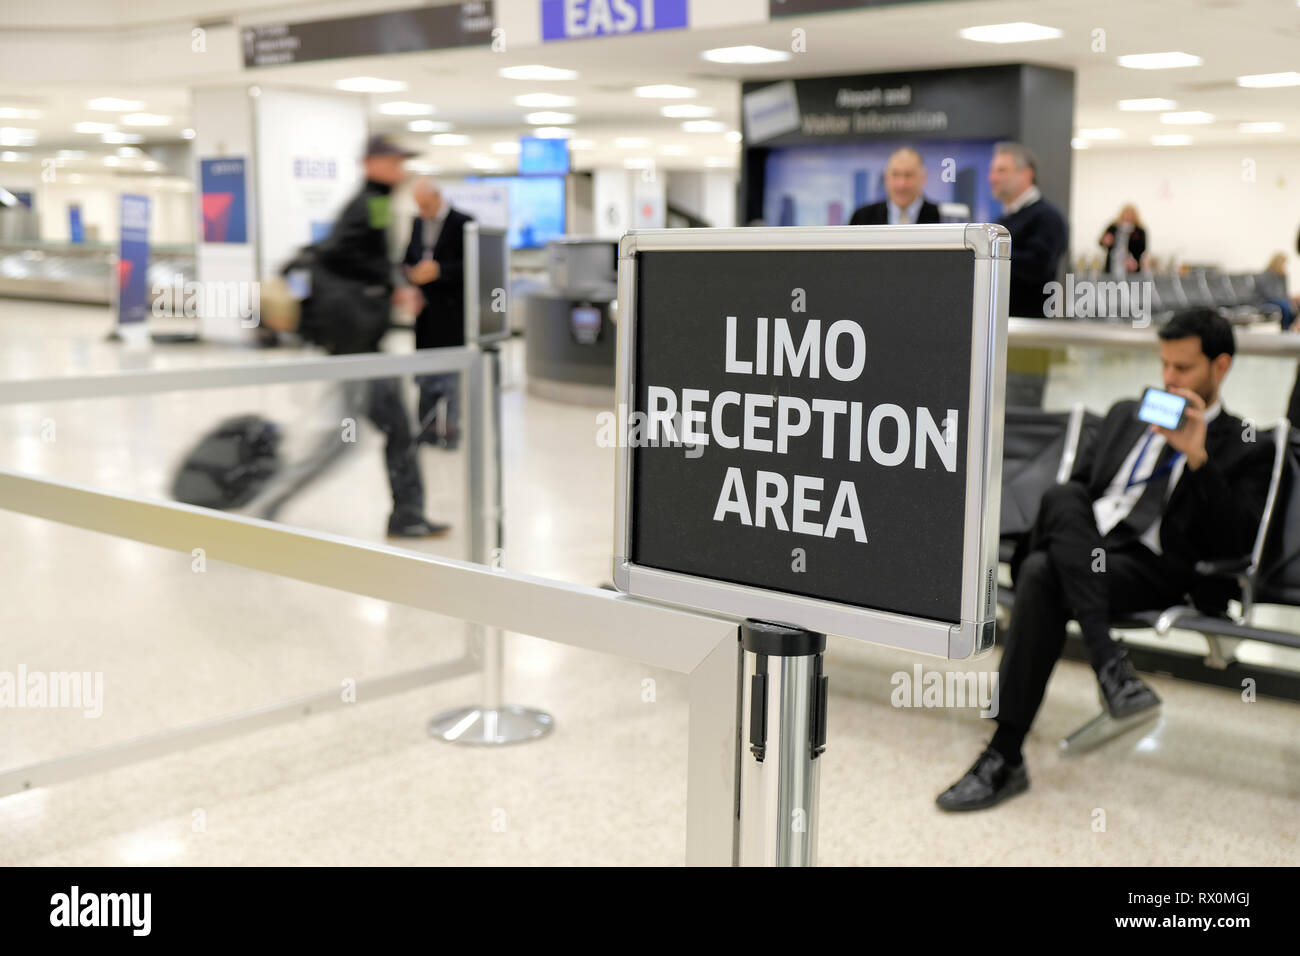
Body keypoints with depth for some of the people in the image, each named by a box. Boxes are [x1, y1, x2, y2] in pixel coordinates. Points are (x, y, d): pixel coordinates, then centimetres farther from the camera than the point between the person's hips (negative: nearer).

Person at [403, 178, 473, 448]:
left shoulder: (461, 223, -7)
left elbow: (469, 264, -12)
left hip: (449, 306, -6)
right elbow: (409, 257, 19)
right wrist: (410, 271, -4)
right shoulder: (418, 223, 13)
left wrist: (438, 270, -22)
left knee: (449, 366, -4)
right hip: (424, 305, 6)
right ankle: (427, 426, 17)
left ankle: (450, 428, 3)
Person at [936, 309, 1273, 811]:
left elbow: (1238, 540, -1)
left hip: (1151, 567, -5)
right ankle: (1107, 660, -38)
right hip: (1079, 549, 5)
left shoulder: (1245, 450, 13)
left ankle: (1004, 759, -33)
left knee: (1043, 575, -33)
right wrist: (1062, 526, 3)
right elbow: (1079, 484, 27)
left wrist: (1198, 458, -9)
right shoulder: (1126, 415, 28)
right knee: (1060, 496, -31)